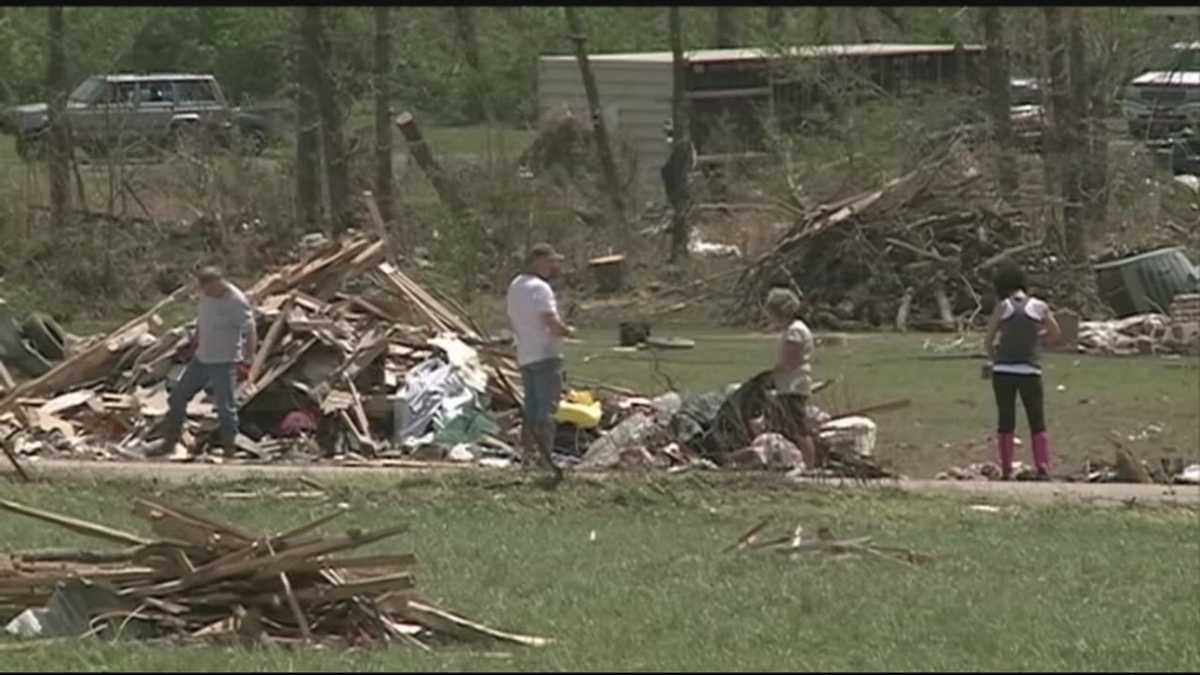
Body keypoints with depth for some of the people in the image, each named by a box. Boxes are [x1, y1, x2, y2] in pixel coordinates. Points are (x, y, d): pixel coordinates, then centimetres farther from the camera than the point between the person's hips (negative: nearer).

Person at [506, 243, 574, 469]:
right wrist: (568, 331, -4)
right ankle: (545, 459, -12)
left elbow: (513, 322, 22)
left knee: (531, 409, 13)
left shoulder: (515, 287, 14)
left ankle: (530, 455, 15)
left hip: (525, 356, 9)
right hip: (545, 356, -9)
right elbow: (553, 325, -22)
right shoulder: (540, 288, -16)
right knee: (547, 410, -8)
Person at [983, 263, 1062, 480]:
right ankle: (1043, 470, -6)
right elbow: (1055, 335, 10)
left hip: (1003, 371, 0)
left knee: (1006, 423, 9)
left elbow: (988, 342, 2)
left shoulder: (1003, 307, -2)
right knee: (1038, 424, 6)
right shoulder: (1040, 308, 0)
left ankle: (1006, 472, 5)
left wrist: (993, 360, 20)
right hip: (1030, 371, 0)